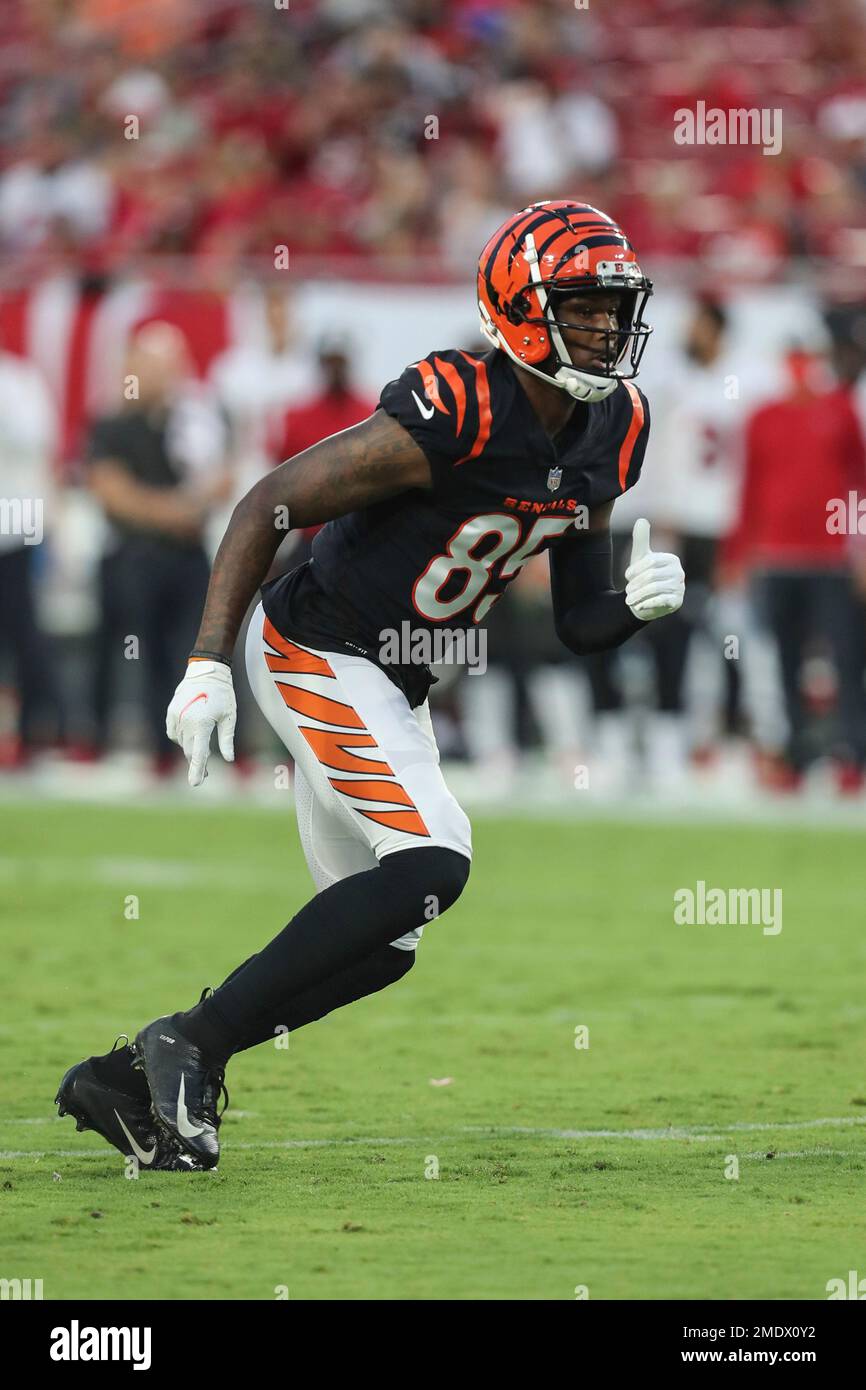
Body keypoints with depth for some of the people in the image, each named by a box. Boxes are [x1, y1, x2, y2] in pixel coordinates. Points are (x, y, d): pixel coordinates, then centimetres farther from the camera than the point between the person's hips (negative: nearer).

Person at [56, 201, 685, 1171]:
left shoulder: (611, 433, 0)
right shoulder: (451, 415, -24)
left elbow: (577, 624, 8)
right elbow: (269, 505, -20)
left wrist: (638, 604, -15)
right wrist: (207, 664, -25)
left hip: (392, 687, 9)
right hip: (319, 654, -9)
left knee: (379, 940, 8)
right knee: (432, 863, -22)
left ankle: (127, 1079, 14)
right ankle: (193, 1043, -14)